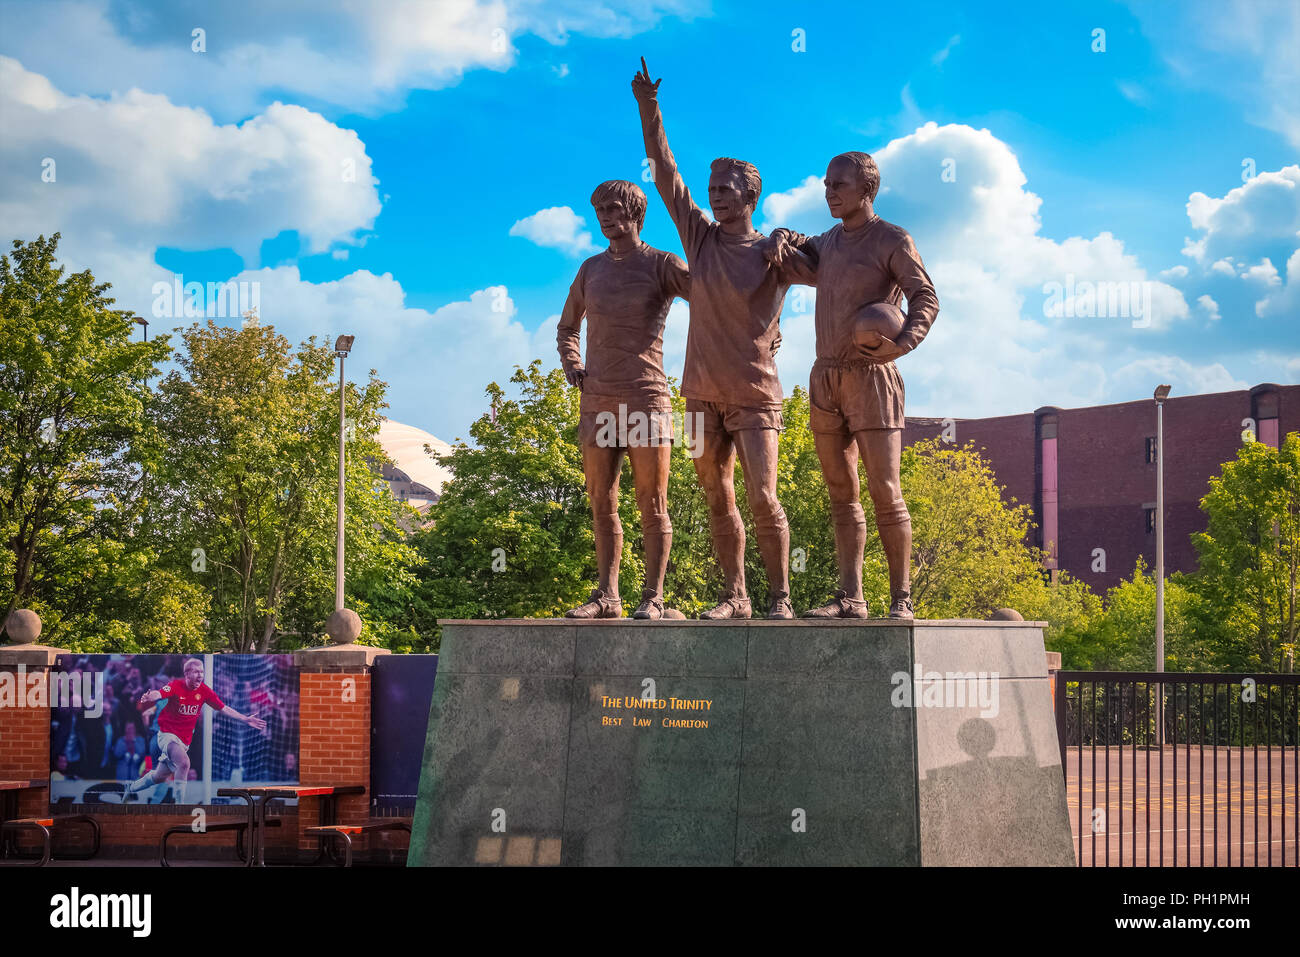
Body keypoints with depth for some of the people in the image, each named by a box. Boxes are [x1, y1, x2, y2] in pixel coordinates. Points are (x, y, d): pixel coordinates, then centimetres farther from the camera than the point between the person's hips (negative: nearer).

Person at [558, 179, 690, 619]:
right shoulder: (591, 269, 15)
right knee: (602, 505, 6)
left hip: (646, 399, -5)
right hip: (597, 401, 5)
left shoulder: (662, 265, 0)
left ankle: (653, 597, 0)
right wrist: (571, 366, 10)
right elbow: (567, 327, 29)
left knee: (652, 505, -4)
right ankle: (607, 595, 12)